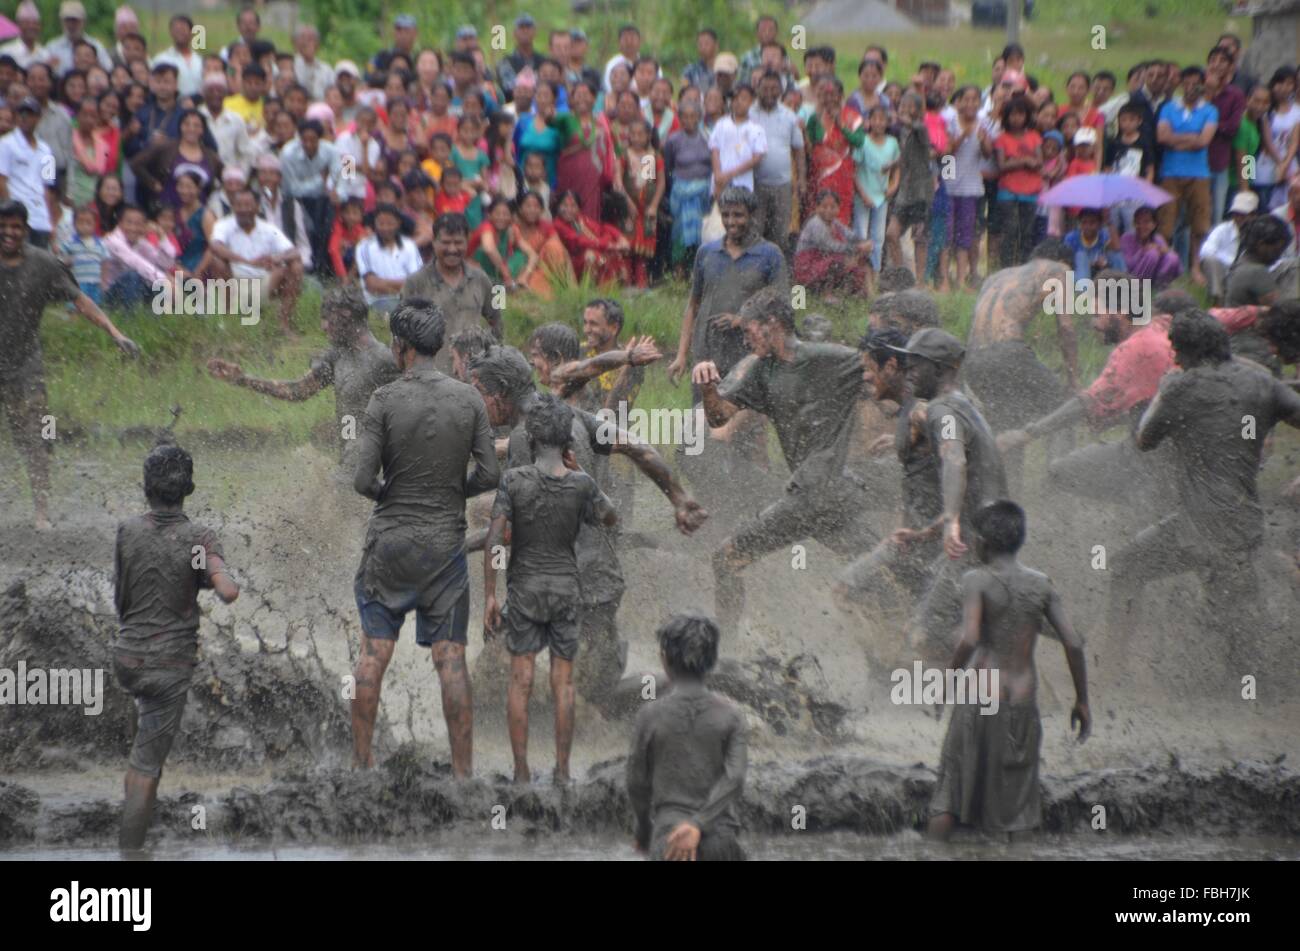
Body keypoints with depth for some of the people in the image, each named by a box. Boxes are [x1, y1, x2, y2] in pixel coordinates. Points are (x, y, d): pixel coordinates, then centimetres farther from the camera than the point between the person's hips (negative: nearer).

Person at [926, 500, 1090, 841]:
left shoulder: (977, 580, -9)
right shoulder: (1042, 585, 2)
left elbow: (969, 640, -22)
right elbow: (1073, 644, -3)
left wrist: (950, 674, -4)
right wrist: (1082, 701, 6)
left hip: (979, 701, -3)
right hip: (1023, 708, 3)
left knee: (950, 796, 8)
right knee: (1014, 807, 9)